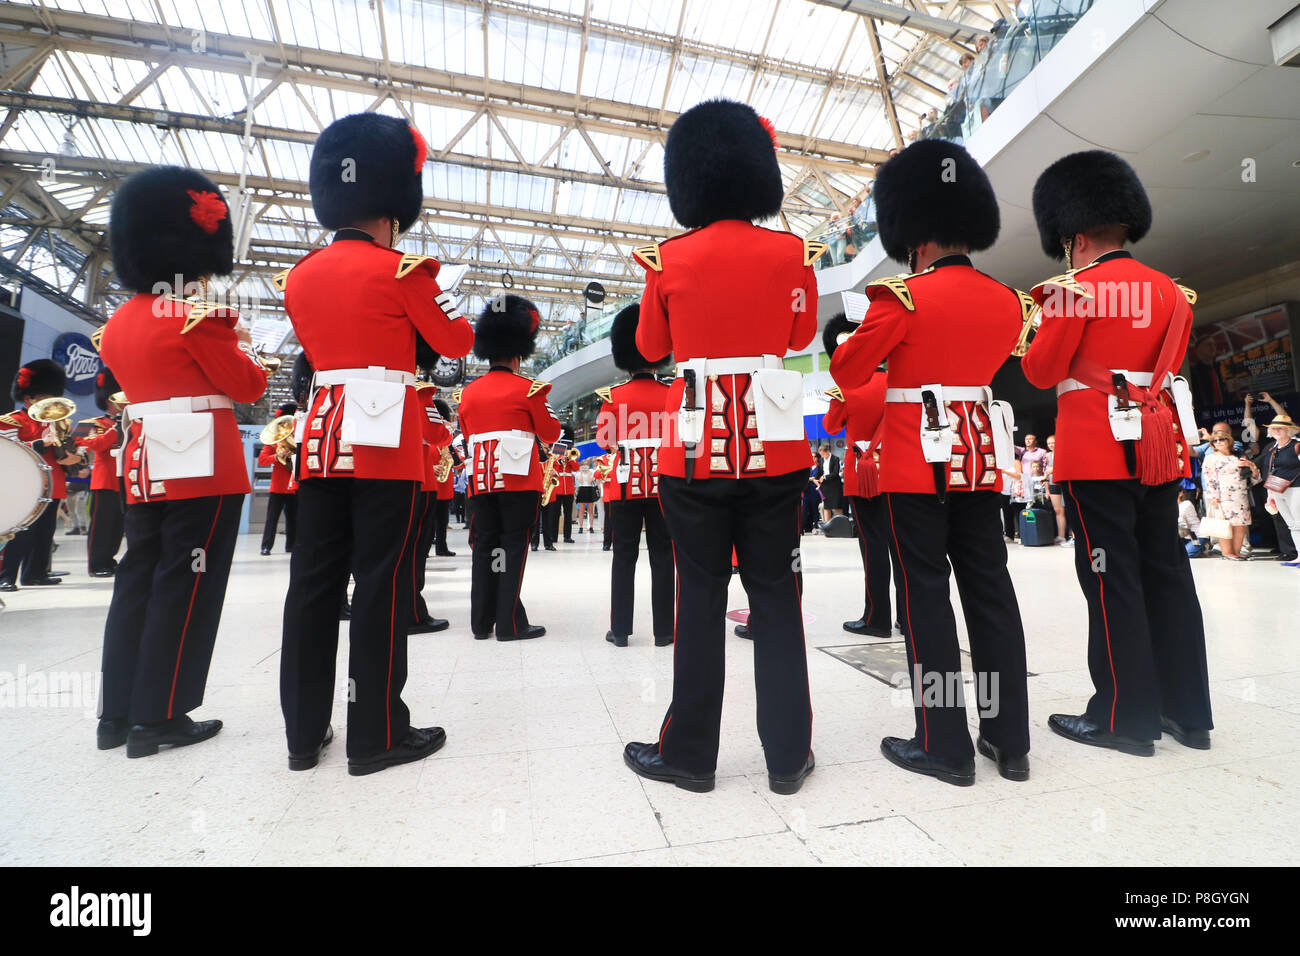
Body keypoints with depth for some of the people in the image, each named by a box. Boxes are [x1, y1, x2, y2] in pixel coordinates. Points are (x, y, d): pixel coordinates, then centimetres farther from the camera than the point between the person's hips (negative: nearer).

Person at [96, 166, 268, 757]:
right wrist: (235, 346, 11)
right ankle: (158, 718, 7)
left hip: (145, 465, 8)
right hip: (203, 466, -8)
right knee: (184, 587, -1)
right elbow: (249, 387, -7)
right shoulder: (198, 316, -11)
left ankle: (117, 712, 21)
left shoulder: (118, 323, 14)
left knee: (137, 581, 13)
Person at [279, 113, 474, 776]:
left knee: (314, 582, 10)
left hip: (322, 440, 6)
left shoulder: (300, 274, 14)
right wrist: (444, 303, 20)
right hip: (386, 443, -6)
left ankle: (304, 732, 21)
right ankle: (377, 735, 9)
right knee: (380, 583, -1)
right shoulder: (403, 271, -5)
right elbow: (457, 343, 4)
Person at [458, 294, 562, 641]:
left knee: (484, 545, 10)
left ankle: (481, 622, 15)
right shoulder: (528, 388, -6)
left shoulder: (468, 392, 10)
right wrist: (539, 409, 18)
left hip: (480, 480, 5)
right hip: (519, 479, -5)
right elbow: (551, 434, 1)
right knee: (513, 547, -1)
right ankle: (510, 623, 2)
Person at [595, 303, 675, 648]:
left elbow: (604, 440, -2)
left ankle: (620, 629, 11)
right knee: (663, 557, 6)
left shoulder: (613, 396, -2)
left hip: (627, 486, 0)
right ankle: (663, 630, 11)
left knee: (624, 557, 7)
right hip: (663, 485, 0)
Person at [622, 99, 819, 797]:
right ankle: (788, 756, 21)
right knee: (776, 597, 9)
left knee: (700, 598, 7)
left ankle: (689, 754, 20)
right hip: (775, 444, 2)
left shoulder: (670, 260, -1)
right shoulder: (791, 254, 3)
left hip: (697, 445, -1)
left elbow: (651, 348, 12)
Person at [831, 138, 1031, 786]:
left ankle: (944, 746, 9)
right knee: (990, 590, 10)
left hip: (916, 461, -6)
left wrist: (877, 345, 14)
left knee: (926, 596, 1)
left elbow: (846, 373, -5)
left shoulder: (903, 297, -10)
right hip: (981, 457, 6)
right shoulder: (1007, 301, 9)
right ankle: (1010, 739, 21)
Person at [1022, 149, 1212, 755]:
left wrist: (1050, 313, 11)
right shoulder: (1170, 291, 14)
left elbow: (1042, 372, -6)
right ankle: (1188, 712, 22)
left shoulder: (1079, 289, -8)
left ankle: (1126, 717, 7)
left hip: (1097, 451, -7)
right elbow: (1168, 363, 22)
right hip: (1157, 447, 8)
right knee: (1166, 573, 12)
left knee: (1112, 580, -2)